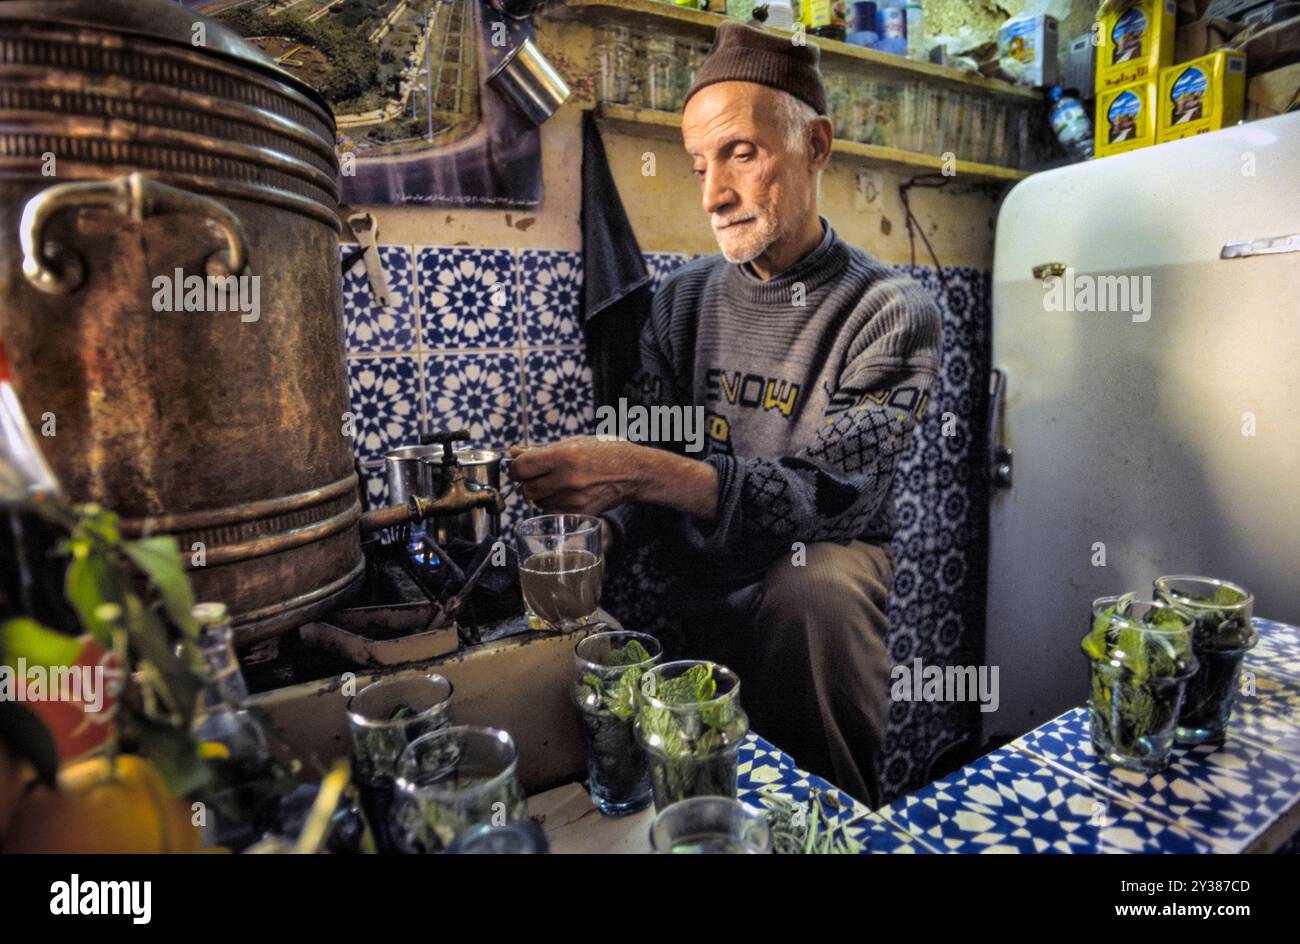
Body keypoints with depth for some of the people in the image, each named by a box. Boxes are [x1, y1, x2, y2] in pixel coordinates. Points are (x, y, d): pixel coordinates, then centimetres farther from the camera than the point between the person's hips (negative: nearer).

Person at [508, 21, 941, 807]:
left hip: (818, 570, -3)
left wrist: (647, 472, -35)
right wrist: (596, 535, -21)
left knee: (816, 590, -35)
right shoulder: (684, 299, 4)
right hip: (693, 580, 4)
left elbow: (832, 494, -22)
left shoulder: (892, 313, -9)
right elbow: (643, 473, 2)